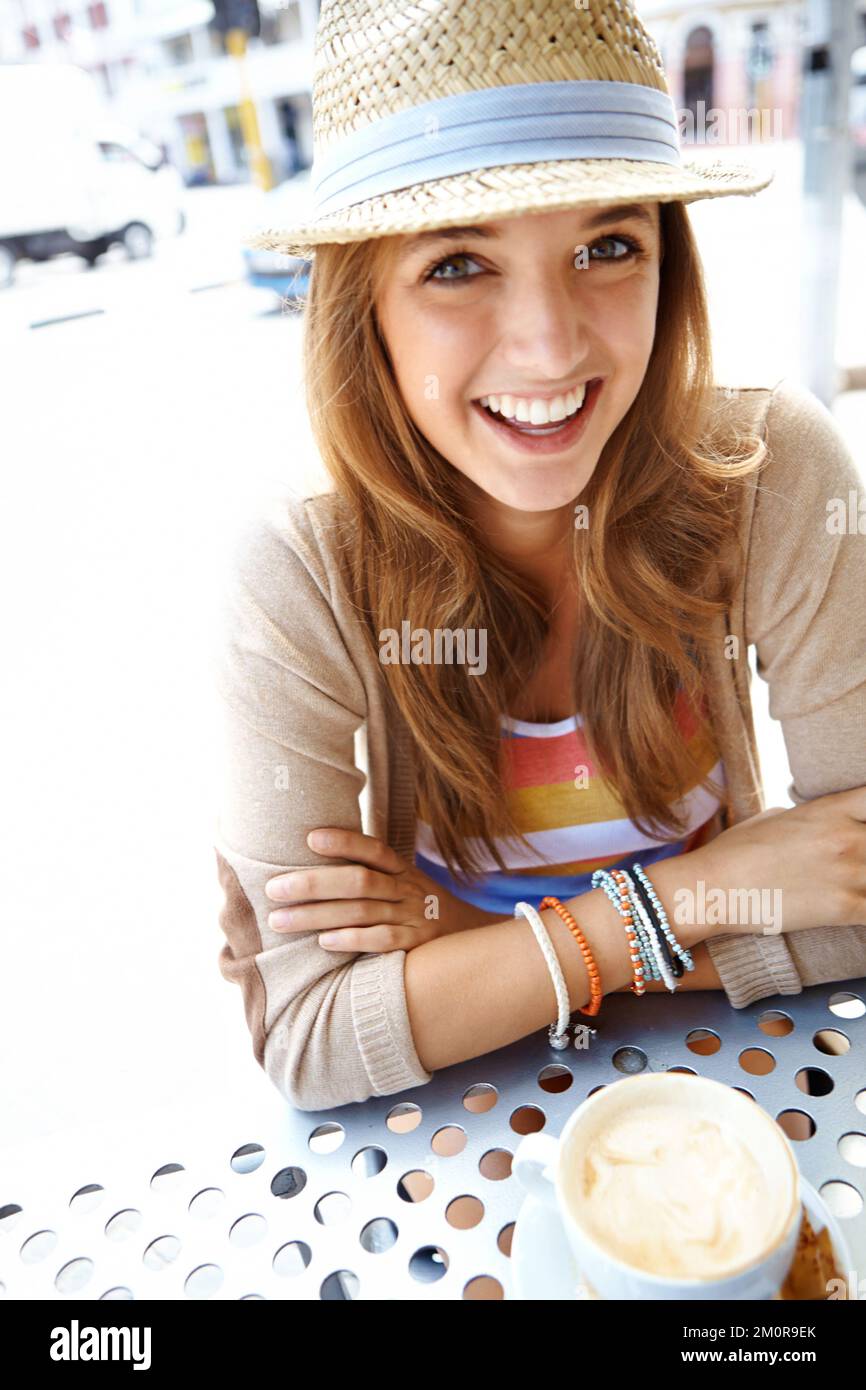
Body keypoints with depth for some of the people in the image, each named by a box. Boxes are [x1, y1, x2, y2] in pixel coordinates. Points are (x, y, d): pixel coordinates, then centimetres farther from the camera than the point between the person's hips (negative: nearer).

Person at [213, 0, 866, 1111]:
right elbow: (305, 1042, -20)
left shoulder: (775, 473, -19)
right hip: (463, 1106, -2)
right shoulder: (298, 577, -21)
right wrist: (685, 896, -24)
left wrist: (480, 934, -20)